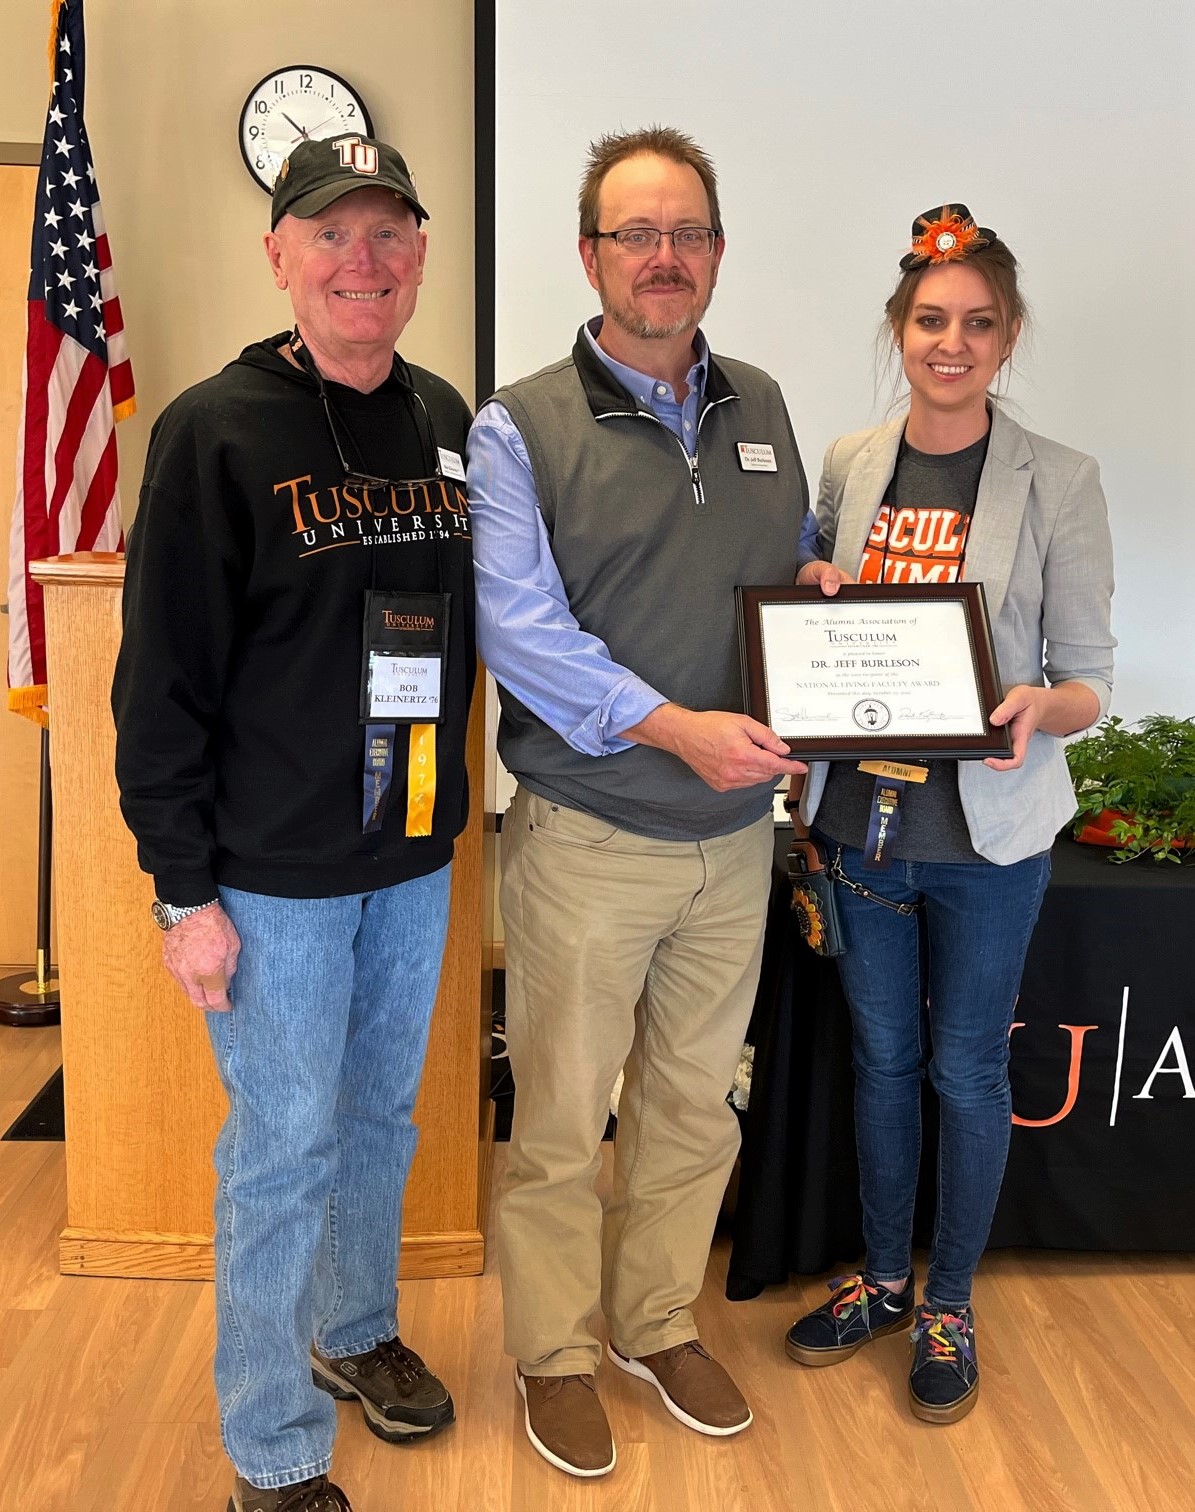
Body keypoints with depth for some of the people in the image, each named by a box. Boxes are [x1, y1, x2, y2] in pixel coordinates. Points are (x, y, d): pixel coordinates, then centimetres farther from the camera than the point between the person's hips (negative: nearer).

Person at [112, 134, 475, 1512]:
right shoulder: (216, 431, -11)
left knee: (383, 1114, 20)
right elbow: (161, 679, -12)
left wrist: (453, 801, 10)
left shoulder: (447, 422, 6)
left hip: (415, 855, 6)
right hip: (274, 873, -5)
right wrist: (185, 889, -12)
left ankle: (357, 1332, 45)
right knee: (284, 1148, 6)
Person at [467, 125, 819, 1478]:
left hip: (736, 834, 5)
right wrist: (674, 728, -25)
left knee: (695, 1106, 17)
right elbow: (520, 628, -17)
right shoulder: (520, 427, -6)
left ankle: (658, 1324, 38)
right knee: (561, 1116, 8)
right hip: (587, 837, -4)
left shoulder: (762, 409, 10)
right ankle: (553, 1356, 30)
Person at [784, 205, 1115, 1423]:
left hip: (987, 831, -3)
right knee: (882, 1055, 17)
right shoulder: (848, 464, 3)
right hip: (861, 817, 3)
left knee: (967, 1070, 10)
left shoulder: (1058, 483, -6)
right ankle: (880, 1276, 37)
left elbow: (1088, 681, -5)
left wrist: (1038, 708, -26)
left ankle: (948, 1304, 32)